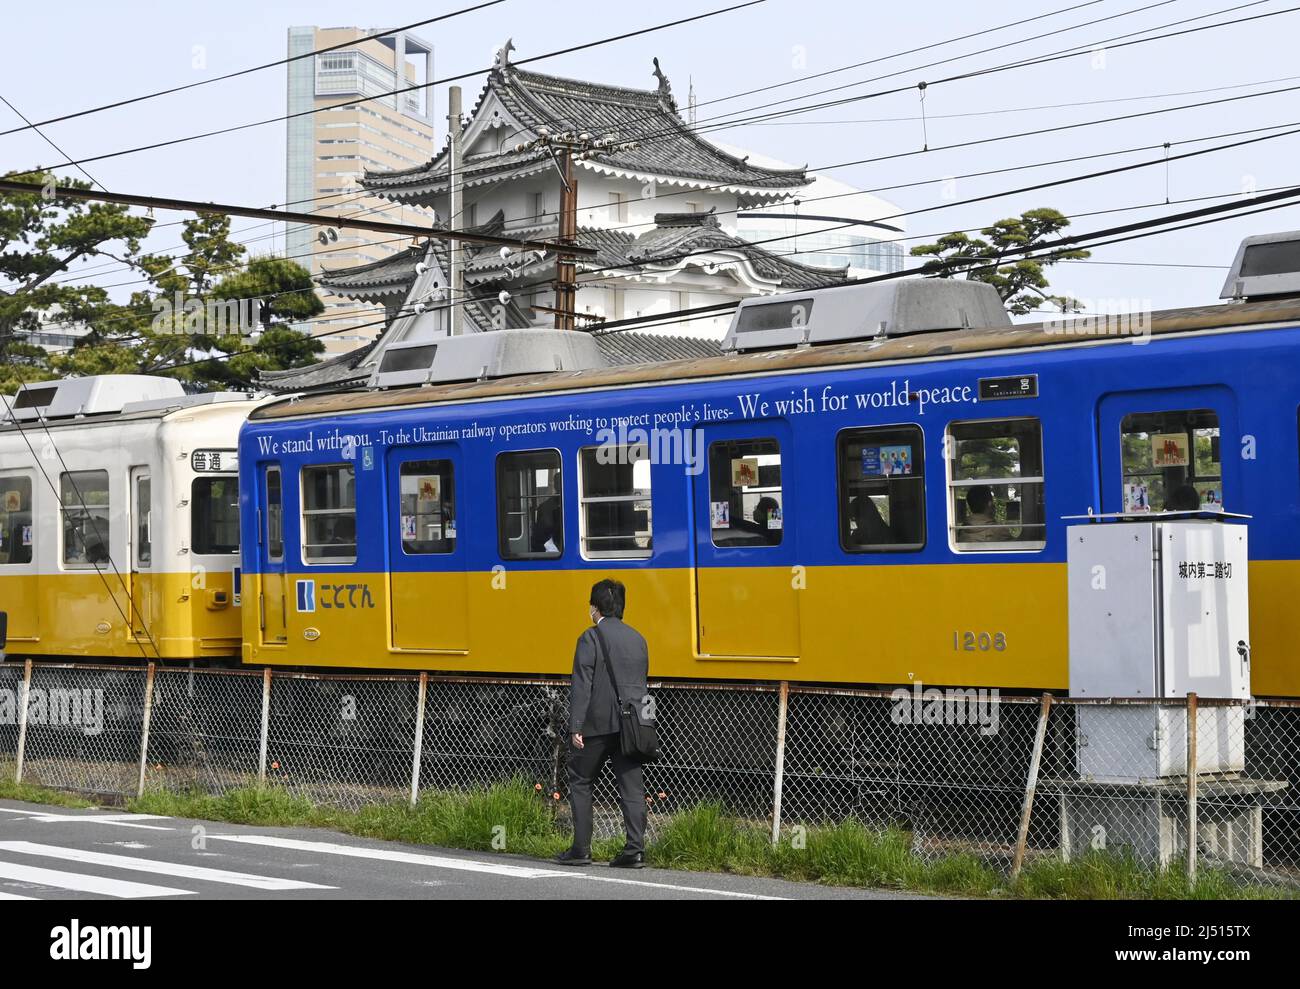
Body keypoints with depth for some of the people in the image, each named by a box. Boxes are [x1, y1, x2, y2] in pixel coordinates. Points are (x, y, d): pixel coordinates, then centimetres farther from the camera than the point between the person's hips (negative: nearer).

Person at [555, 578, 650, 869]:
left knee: (580, 782, 8)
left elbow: (582, 685, -12)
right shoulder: (637, 638, 14)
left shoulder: (591, 637, -6)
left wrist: (575, 727, -13)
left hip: (598, 723, -5)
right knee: (631, 785, 3)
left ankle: (581, 848, 7)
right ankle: (635, 849, -3)